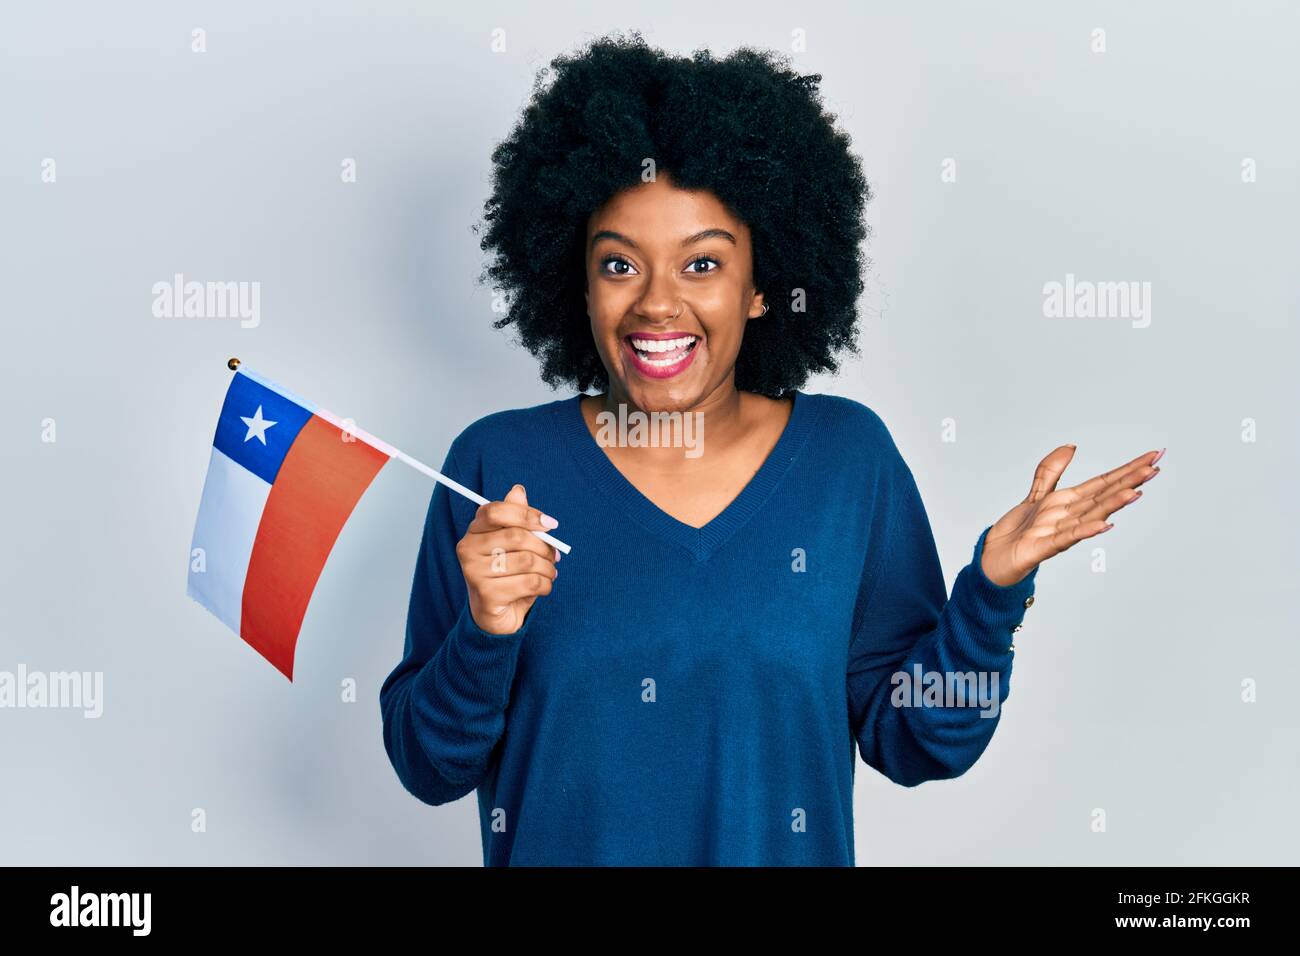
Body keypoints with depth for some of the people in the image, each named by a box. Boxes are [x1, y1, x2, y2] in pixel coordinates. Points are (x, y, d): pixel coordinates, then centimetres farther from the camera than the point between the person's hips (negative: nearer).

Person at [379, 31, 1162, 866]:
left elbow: (911, 742, -5)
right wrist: (485, 633, -26)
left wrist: (994, 589, -19)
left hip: (792, 852, 1)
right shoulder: (495, 467, -12)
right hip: (552, 848, -1)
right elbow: (428, 766, -10)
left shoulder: (851, 456, -8)